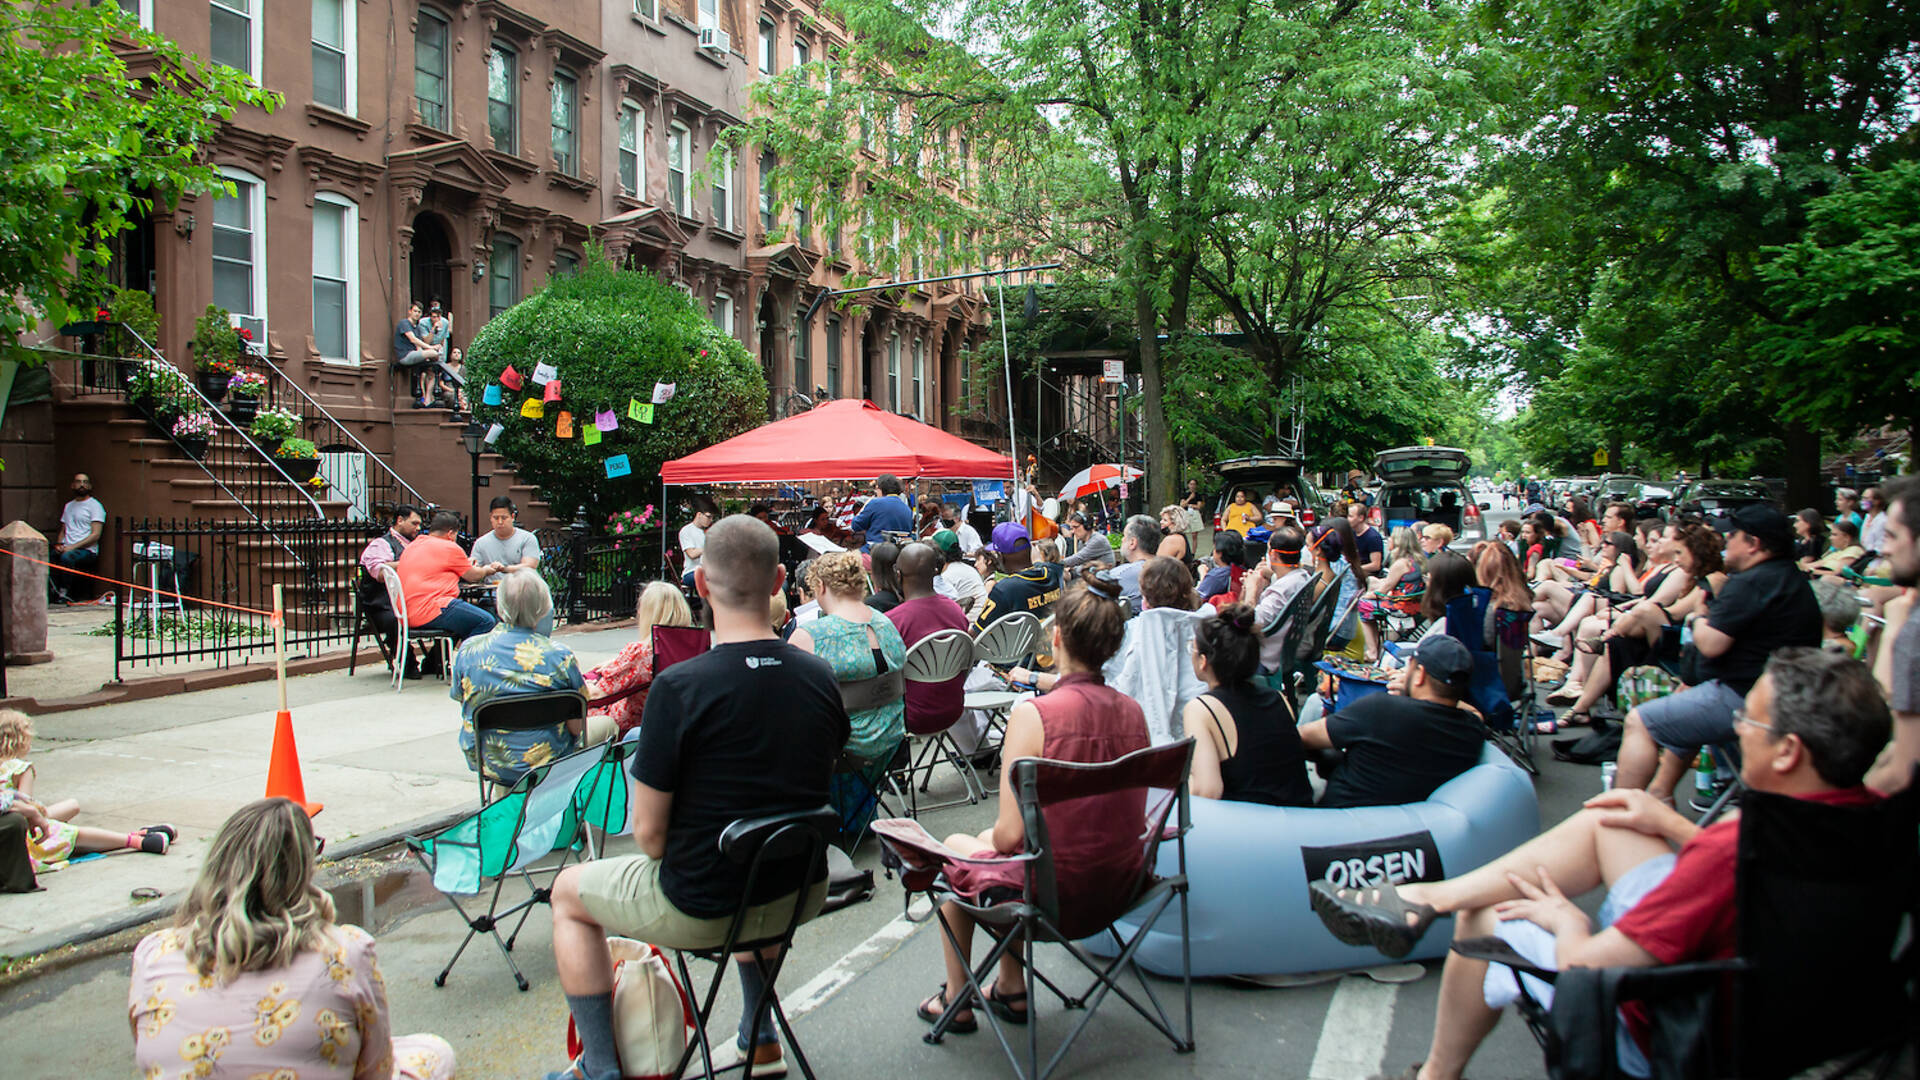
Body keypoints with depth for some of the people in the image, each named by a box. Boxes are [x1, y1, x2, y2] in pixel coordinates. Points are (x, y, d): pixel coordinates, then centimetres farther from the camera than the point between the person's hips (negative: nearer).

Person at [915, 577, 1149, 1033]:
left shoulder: (1033, 714, -22)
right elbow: (1132, 820, 5)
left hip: (1051, 896, -6)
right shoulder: (1132, 711, -4)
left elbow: (1010, 834, -21)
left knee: (954, 849, 26)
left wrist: (993, 835, 4)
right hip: (1118, 890, 6)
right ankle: (1011, 989, 39)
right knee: (986, 840, 31)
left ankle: (956, 999, 37)